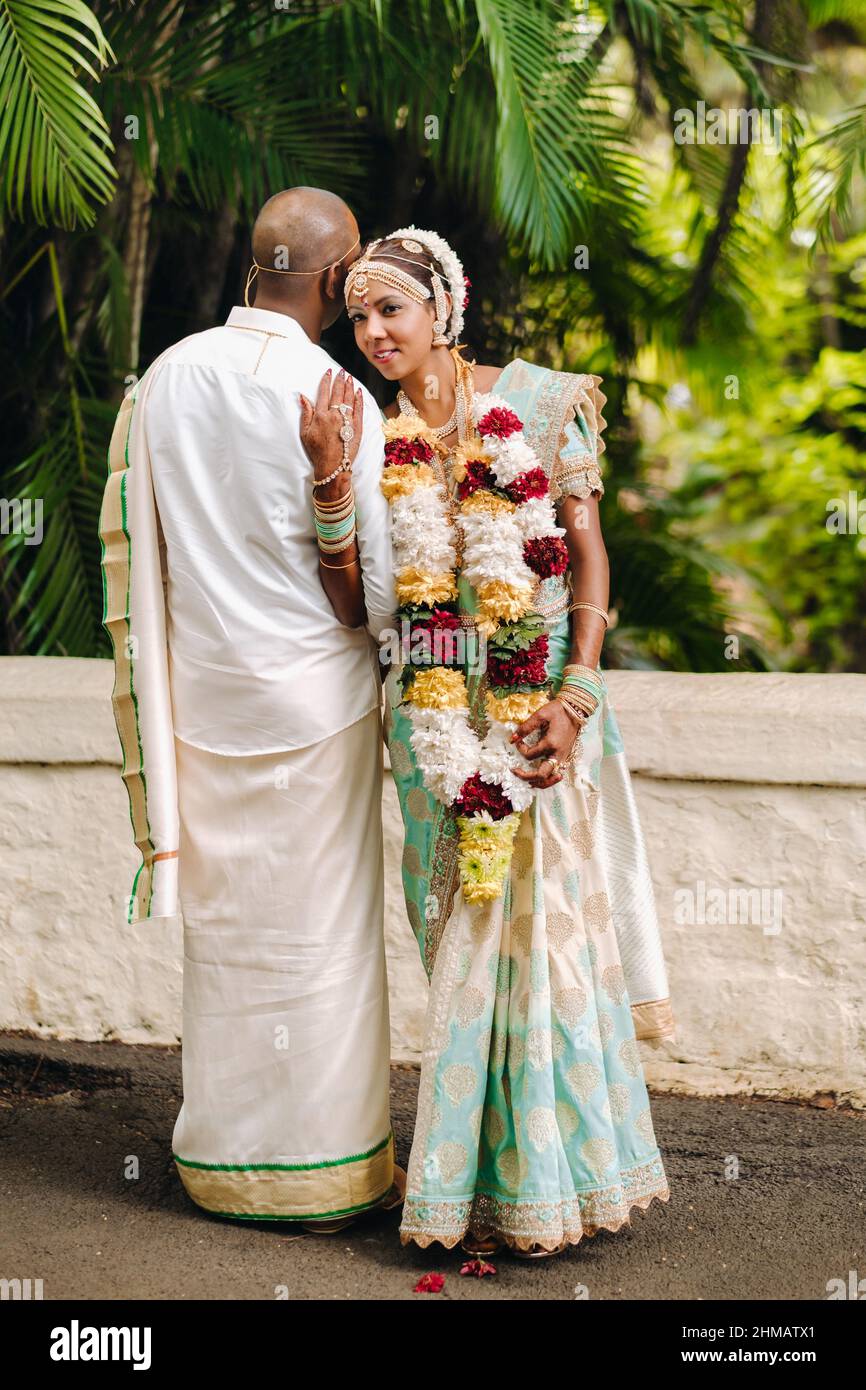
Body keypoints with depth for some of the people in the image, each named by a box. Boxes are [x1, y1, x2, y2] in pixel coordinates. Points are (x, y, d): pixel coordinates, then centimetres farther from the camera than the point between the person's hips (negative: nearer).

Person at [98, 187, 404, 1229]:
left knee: (221, 925, 14)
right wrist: (331, 478, -18)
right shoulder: (336, 398, -13)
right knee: (322, 928, 6)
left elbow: (128, 547, 9)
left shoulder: (166, 377, 0)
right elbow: (368, 602, -14)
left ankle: (224, 1158, 25)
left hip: (197, 692, 5)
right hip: (314, 692, -4)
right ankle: (324, 1169, 14)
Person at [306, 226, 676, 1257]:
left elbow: (589, 552, -2)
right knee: (457, 925, 5)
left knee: (536, 907, -3)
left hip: (537, 694, -3)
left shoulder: (541, 402, 1)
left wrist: (576, 698, -12)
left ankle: (542, 1173, 8)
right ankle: (478, 1163, 15)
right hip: (431, 708, 3)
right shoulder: (376, 440, 10)